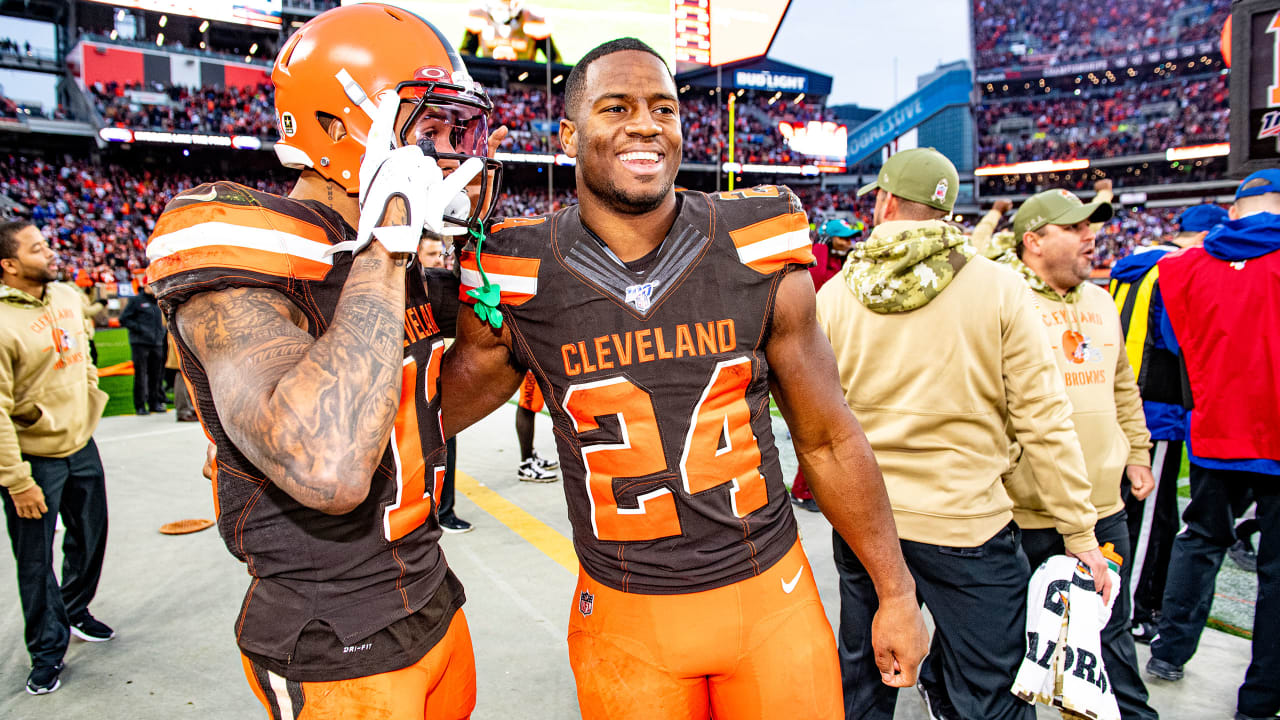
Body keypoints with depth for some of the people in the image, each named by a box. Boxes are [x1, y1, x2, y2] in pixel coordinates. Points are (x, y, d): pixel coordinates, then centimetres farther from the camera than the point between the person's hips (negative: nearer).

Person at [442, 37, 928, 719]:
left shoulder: (760, 255, -9)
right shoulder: (517, 280, -10)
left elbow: (828, 440, 0)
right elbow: (430, 417, 3)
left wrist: (894, 591, 7)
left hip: (774, 596, 1)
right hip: (624, 618, 0)